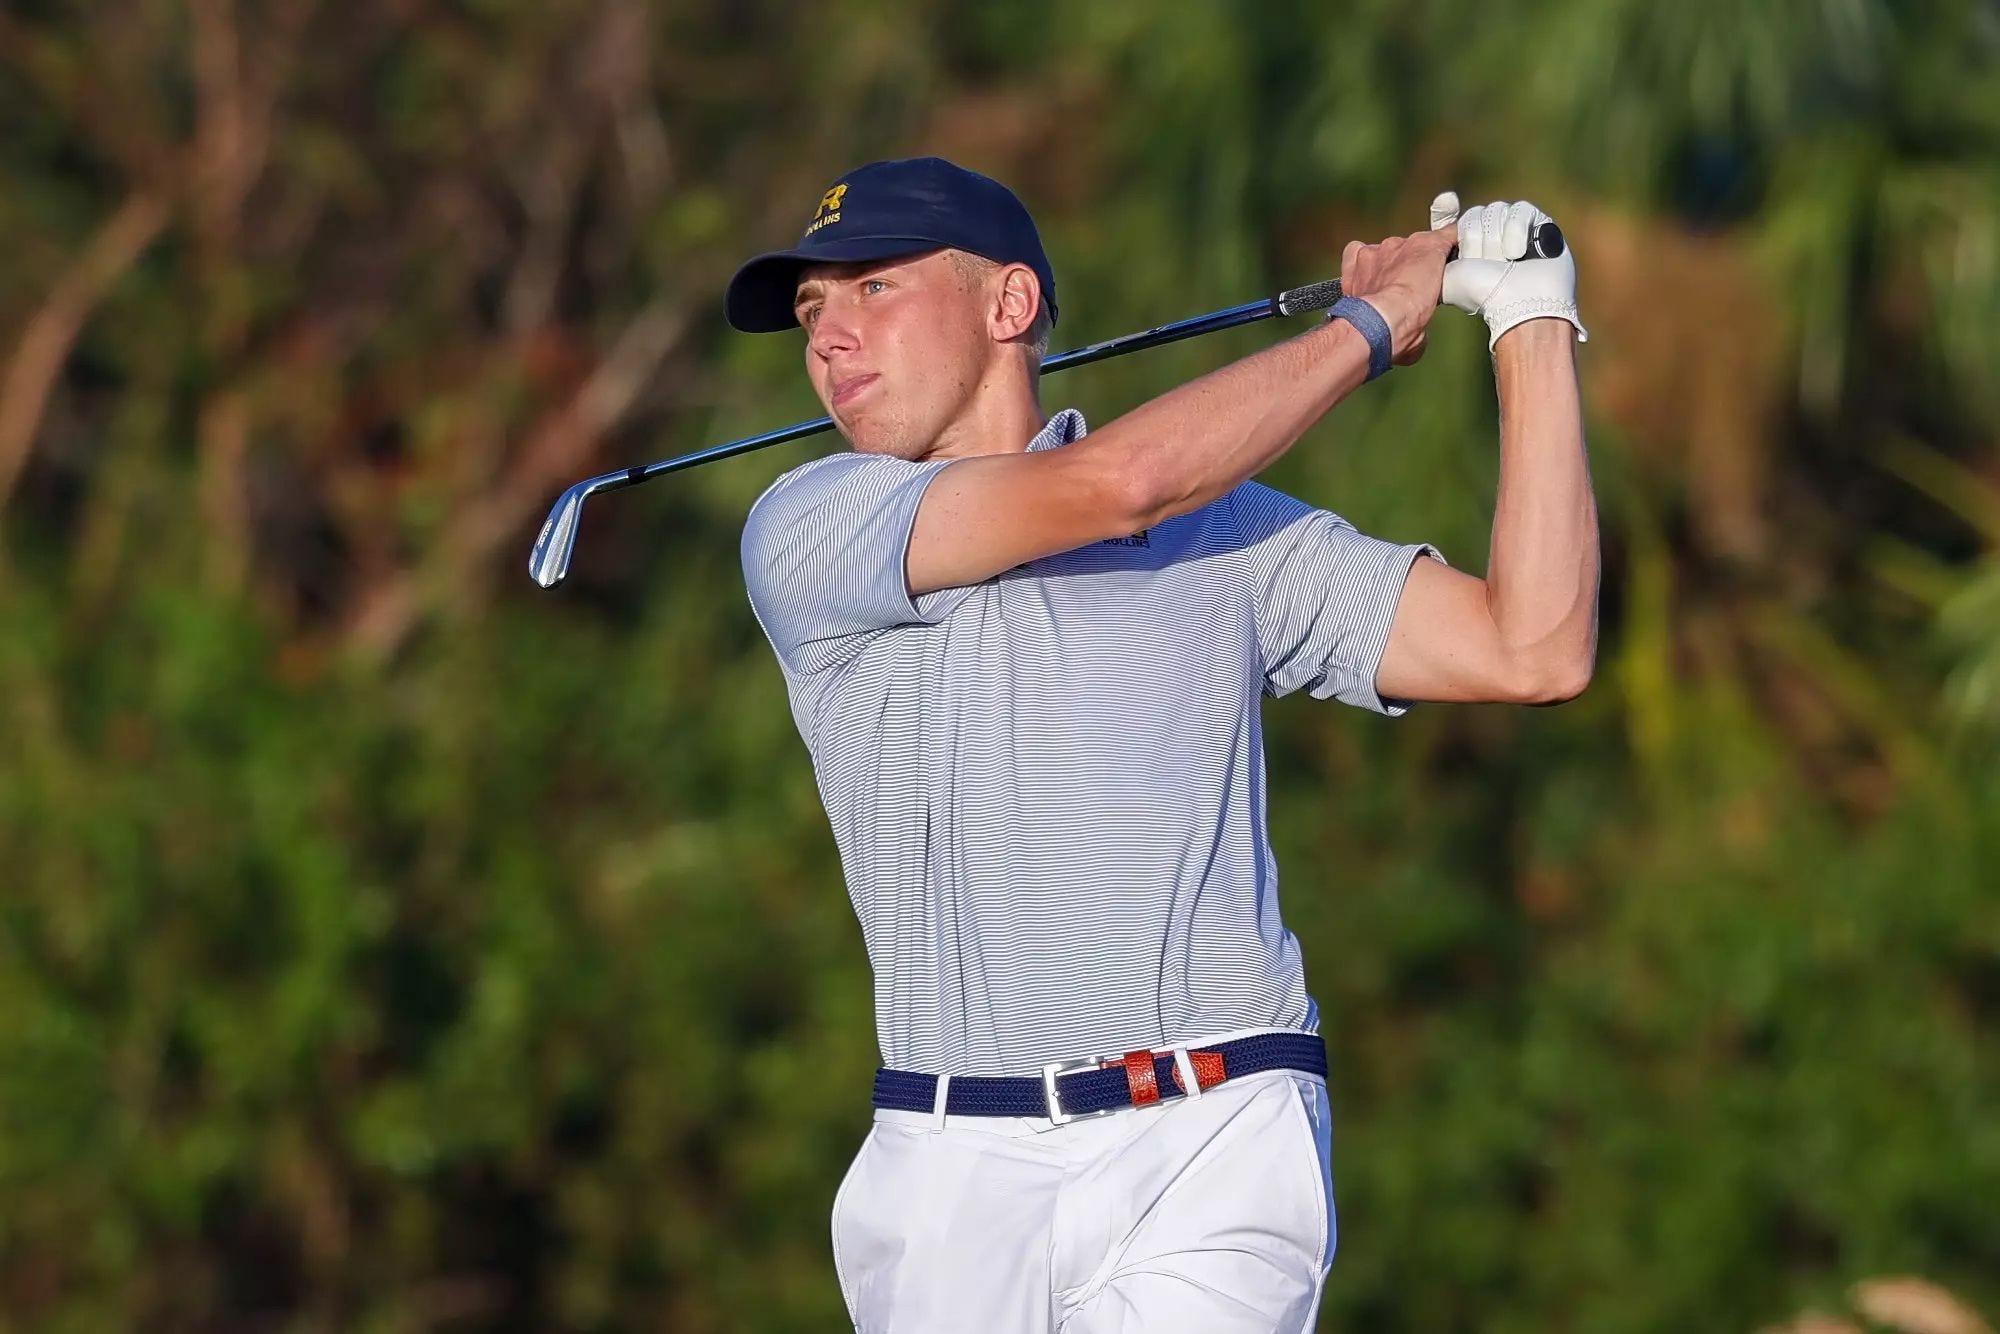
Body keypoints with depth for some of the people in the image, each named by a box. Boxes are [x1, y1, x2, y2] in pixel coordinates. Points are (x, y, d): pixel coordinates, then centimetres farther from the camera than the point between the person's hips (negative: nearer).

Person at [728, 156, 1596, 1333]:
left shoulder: (1225, 534, 11)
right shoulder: (806, 538, 3)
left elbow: (1534, 651, 4)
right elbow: (1118, 482, -9)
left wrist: (1534, 327, 5)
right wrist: (1373, 322, 2)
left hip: (1204, 1151, -1)